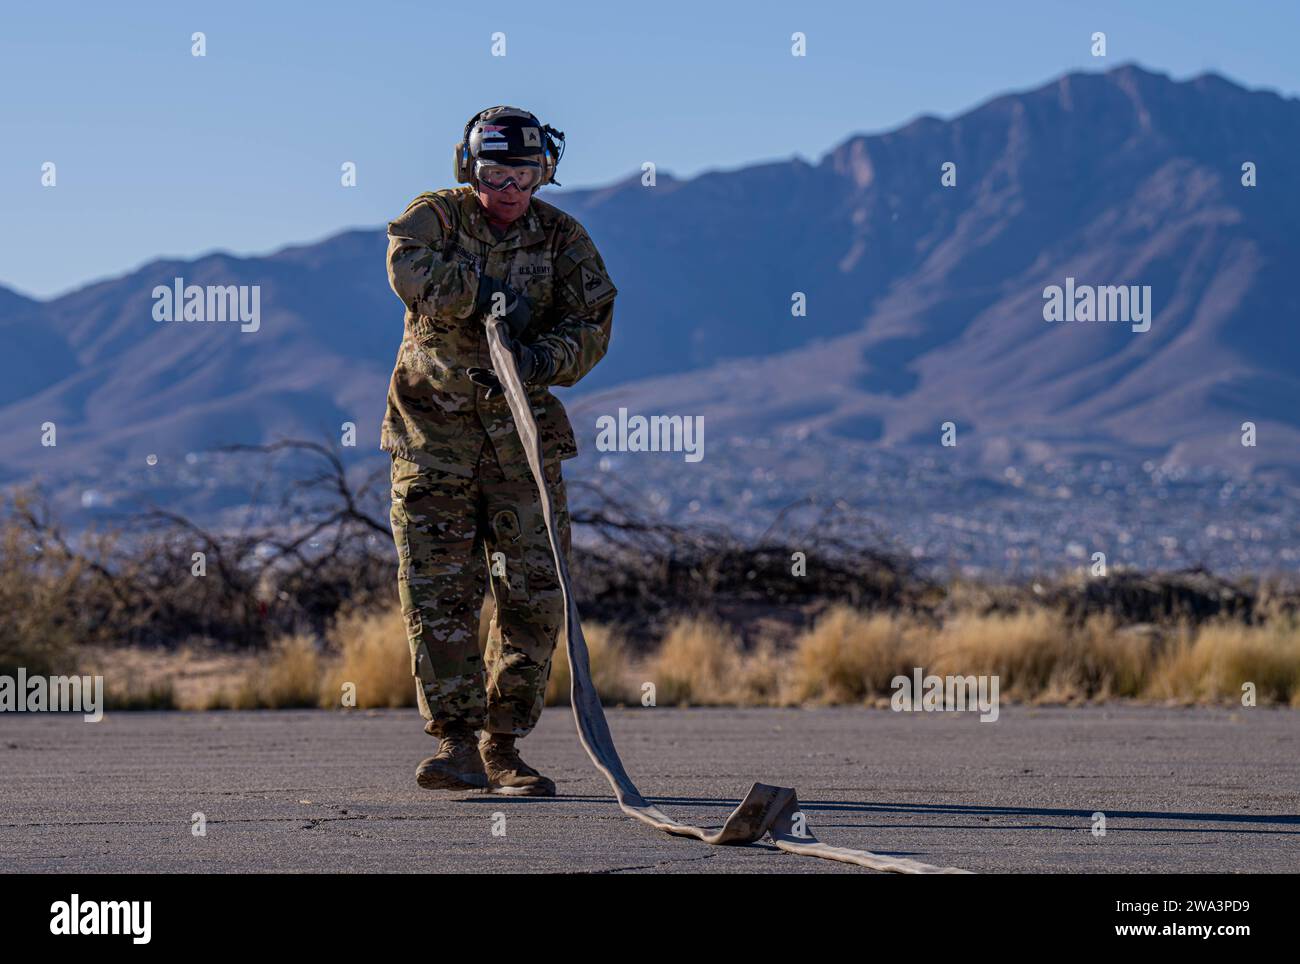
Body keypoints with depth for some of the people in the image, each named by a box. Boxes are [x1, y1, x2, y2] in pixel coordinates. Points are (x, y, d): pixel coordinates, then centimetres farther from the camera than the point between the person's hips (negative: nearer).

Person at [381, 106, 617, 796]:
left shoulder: (563, 240, 4)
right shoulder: (436, 216, -1)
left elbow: (591, 325, -7)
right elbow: (408, 268, -23)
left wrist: (541, 359, -27)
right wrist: (485, 291, -35)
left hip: (522, 430, 2)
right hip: (432, 428, -2)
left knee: (534, 593, -2)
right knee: (438, 588, -6)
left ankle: (502, 748, 7)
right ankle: (456, 743, -3)